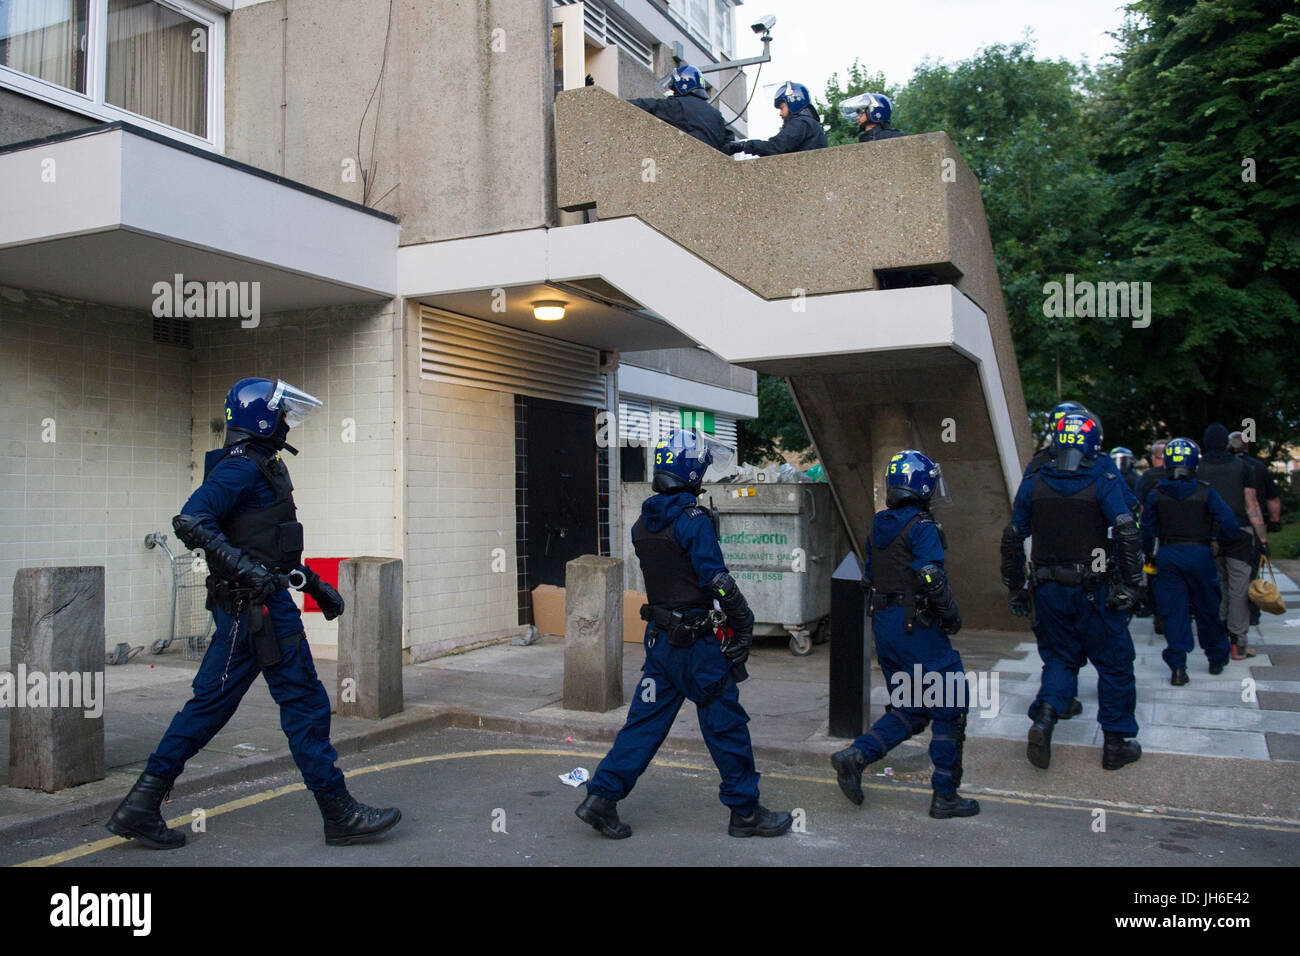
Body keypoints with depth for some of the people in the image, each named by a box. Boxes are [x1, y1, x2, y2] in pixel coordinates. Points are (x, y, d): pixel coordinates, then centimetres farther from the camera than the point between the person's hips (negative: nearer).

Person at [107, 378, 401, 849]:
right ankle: (340, 815, 5)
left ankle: (141, 806, 16)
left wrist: (316, 585, 27)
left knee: (210, 705, 12)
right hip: (259, 607, -10)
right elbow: (190, 521, -24)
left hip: (242, 611, 10)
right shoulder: (242, 467, -12)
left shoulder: (262, 467, 20)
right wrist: (244, 566, -32)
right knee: (305, 704, -4)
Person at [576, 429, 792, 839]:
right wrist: (744, 623, -8)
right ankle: (746, 812, 17)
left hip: (659, 636, 7)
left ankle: (601, 797, 13)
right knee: (726, 724, 5)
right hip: (695, 641, -7)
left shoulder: (642, 523, 7)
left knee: (646, 719, 14)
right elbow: (717, 581, -19)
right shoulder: (693, 520, -17)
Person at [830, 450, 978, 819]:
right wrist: (952, 614, -8)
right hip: (916, 626, -8)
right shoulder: (922, 527, -13)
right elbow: (932, 577, -22)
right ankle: (945, 795, 9)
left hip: (883, 624, 8)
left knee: (910, 710, 16)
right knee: (950, 709, 4)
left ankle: (854, 756, 1)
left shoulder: (878, 528, 11)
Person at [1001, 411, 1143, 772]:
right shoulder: (1103, 480, -8)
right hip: (1092, 590, -3)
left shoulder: (1033, 483, 2)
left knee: (1060, 658, 17)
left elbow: (1012, 538, 6)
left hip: (1048, 589, 3)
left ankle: (1044, 717, -7)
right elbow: (1128, 534, -16)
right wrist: (1132, 585, -10)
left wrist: (1015, 589, 15)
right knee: (1113, 662, 12)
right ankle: (1116, 744, 19)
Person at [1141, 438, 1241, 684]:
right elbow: (1229, 525, -10)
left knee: (1174, 612, 4)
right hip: (1199, 554, -1)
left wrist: (1149, 555, 16)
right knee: (1207, 610, 15)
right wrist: (1222, 538, 10)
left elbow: (1147, 530, 4)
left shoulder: (1156, 494, -3)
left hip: (1168, 556, 1)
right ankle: (1217, 659, 32)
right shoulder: (1205, 493, -7)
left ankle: (1177, 667, 0)